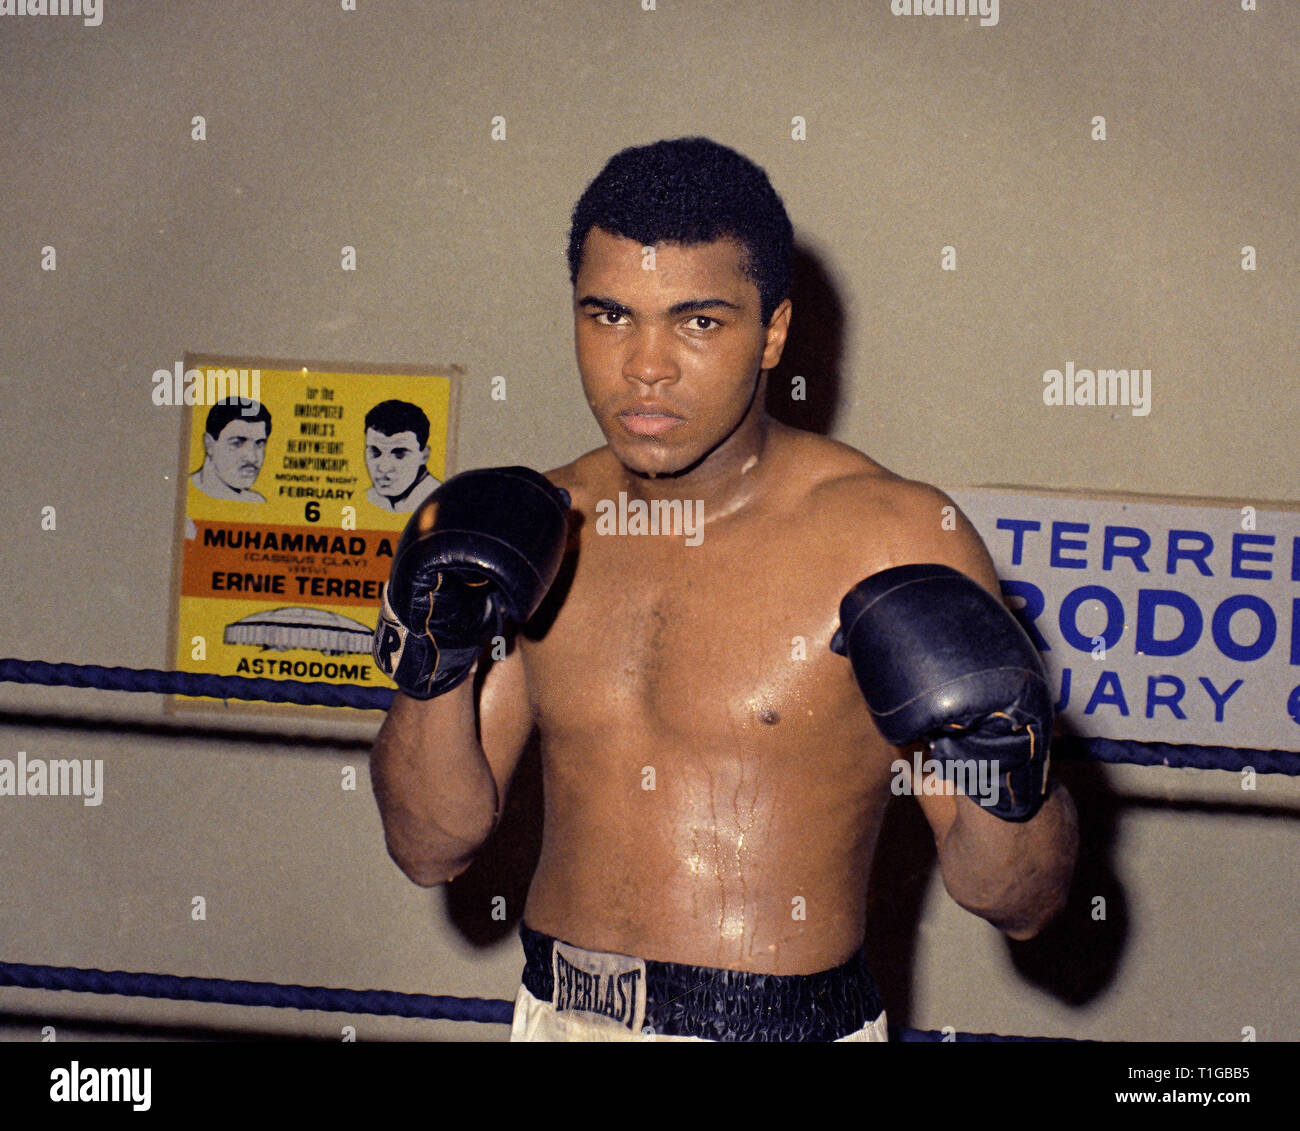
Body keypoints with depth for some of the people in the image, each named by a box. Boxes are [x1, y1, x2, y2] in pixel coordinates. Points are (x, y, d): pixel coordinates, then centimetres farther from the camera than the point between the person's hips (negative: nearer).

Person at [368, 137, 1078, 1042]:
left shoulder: (894, 537, -14)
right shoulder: (542, 532, 0)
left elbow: (1021, 904, -10)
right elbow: (433, 847, 1)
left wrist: (1009, 779, -30)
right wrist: (434, 673, -14)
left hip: (786, 1023, -4)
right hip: (556, 1015, 4)